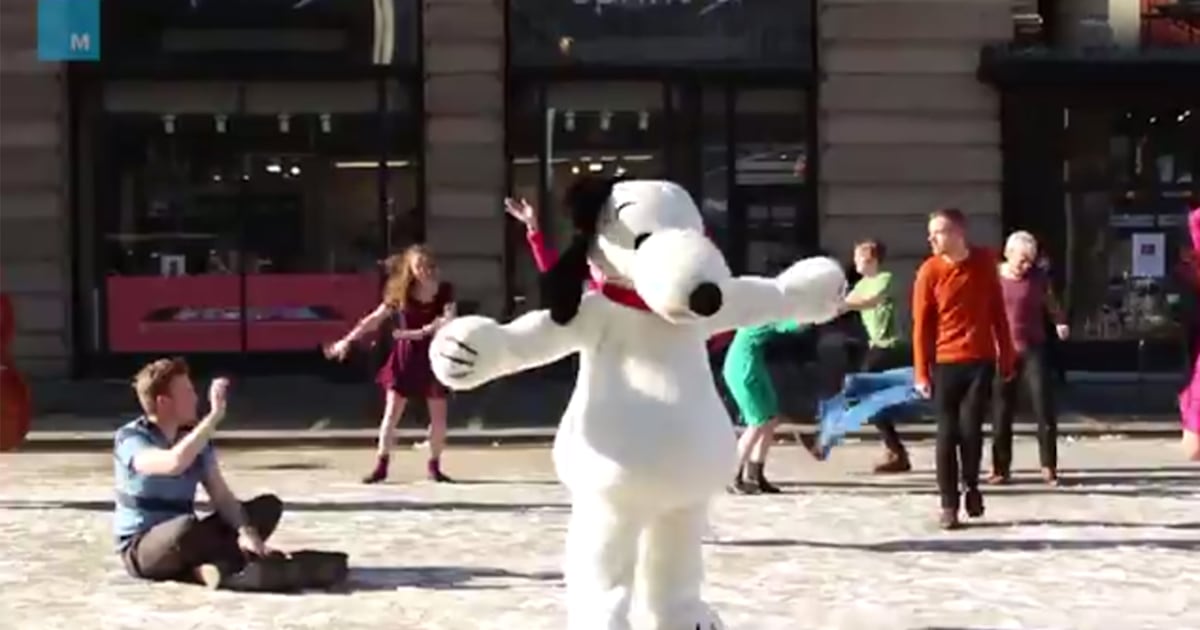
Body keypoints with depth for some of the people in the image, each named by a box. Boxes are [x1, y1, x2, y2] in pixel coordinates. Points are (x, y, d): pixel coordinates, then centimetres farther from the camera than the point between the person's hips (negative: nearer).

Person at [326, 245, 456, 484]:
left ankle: (433, 465, 16)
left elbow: (449, 320, -18)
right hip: (406, 357, 0)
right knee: (391, 413, -2)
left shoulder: (444, 291, -5)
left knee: (439, 416, 2)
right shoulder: (400, 294, -3)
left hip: (433, 356, 0)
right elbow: (374, 319, 0)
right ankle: (381, 464, 5)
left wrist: (420, 332, -32)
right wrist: (347, 340, -5)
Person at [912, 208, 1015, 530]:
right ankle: (948, 504, 9)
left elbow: (997, 311, 9)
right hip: (945, 363, -1)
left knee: (971, 428, -1)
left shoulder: (985, 262, 1)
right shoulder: (929, 271, -6)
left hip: (981, 361, 1)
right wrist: (921, 373, -7)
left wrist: (1006, 356, 9)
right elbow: (921, 324, -4)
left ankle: (971, 485, 25)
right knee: (947, 433, 1)